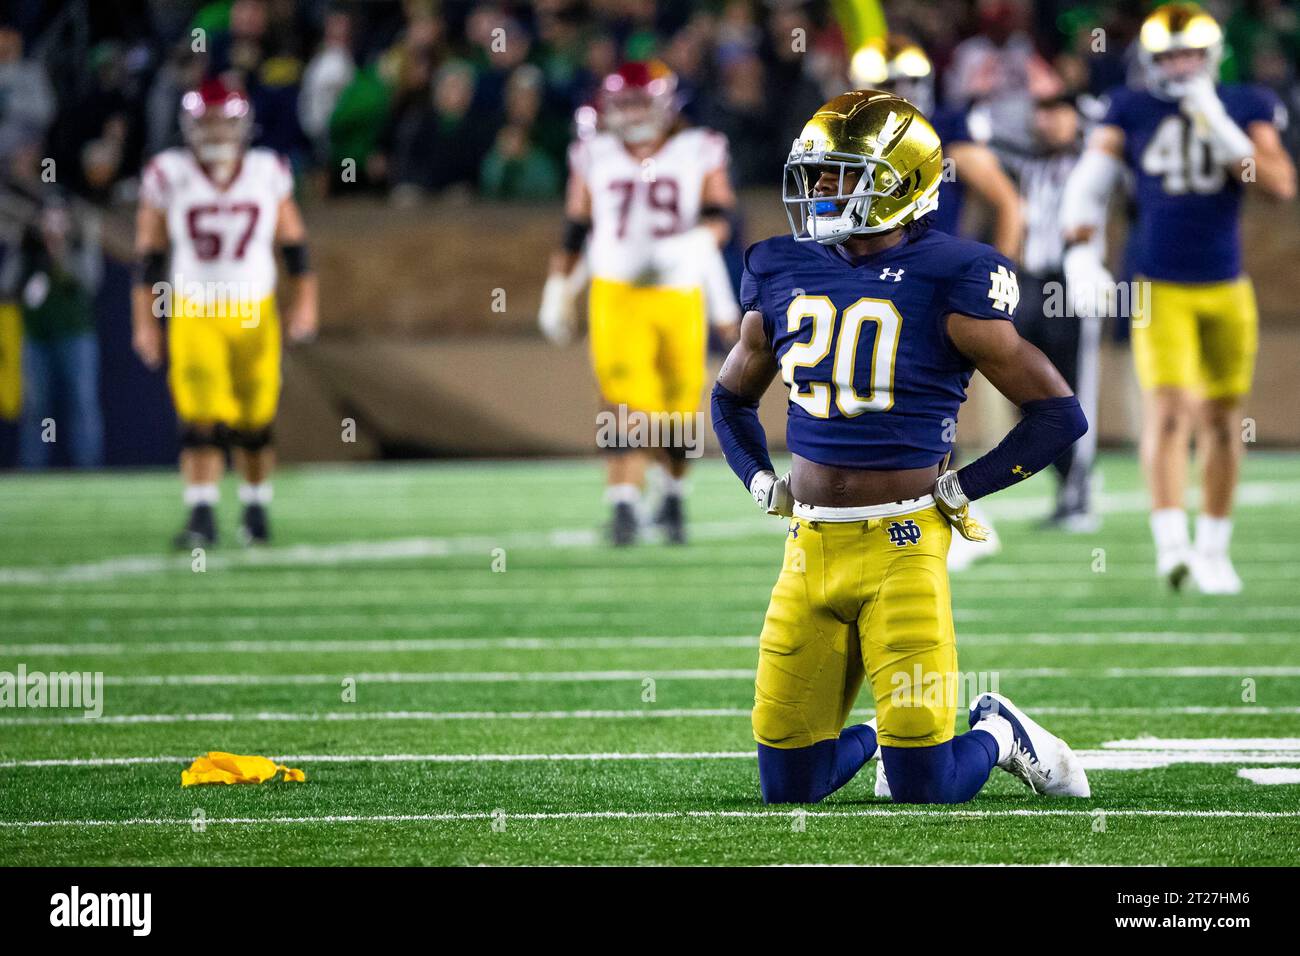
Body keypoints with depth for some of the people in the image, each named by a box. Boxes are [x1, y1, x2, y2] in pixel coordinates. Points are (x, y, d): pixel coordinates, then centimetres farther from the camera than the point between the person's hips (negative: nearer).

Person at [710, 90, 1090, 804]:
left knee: (922, 792, -8)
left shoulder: (947, 284, -7)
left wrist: (963, 489, -5)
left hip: (901, 548, -5)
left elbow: (1058, 413, -3)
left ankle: (999, 734, 23)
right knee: (788, 790, 6)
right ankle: (869, 740, 36)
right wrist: (759, 480, 13)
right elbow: (731, 397, 28)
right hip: (810, 548, 5)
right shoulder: (784, 277, 8)